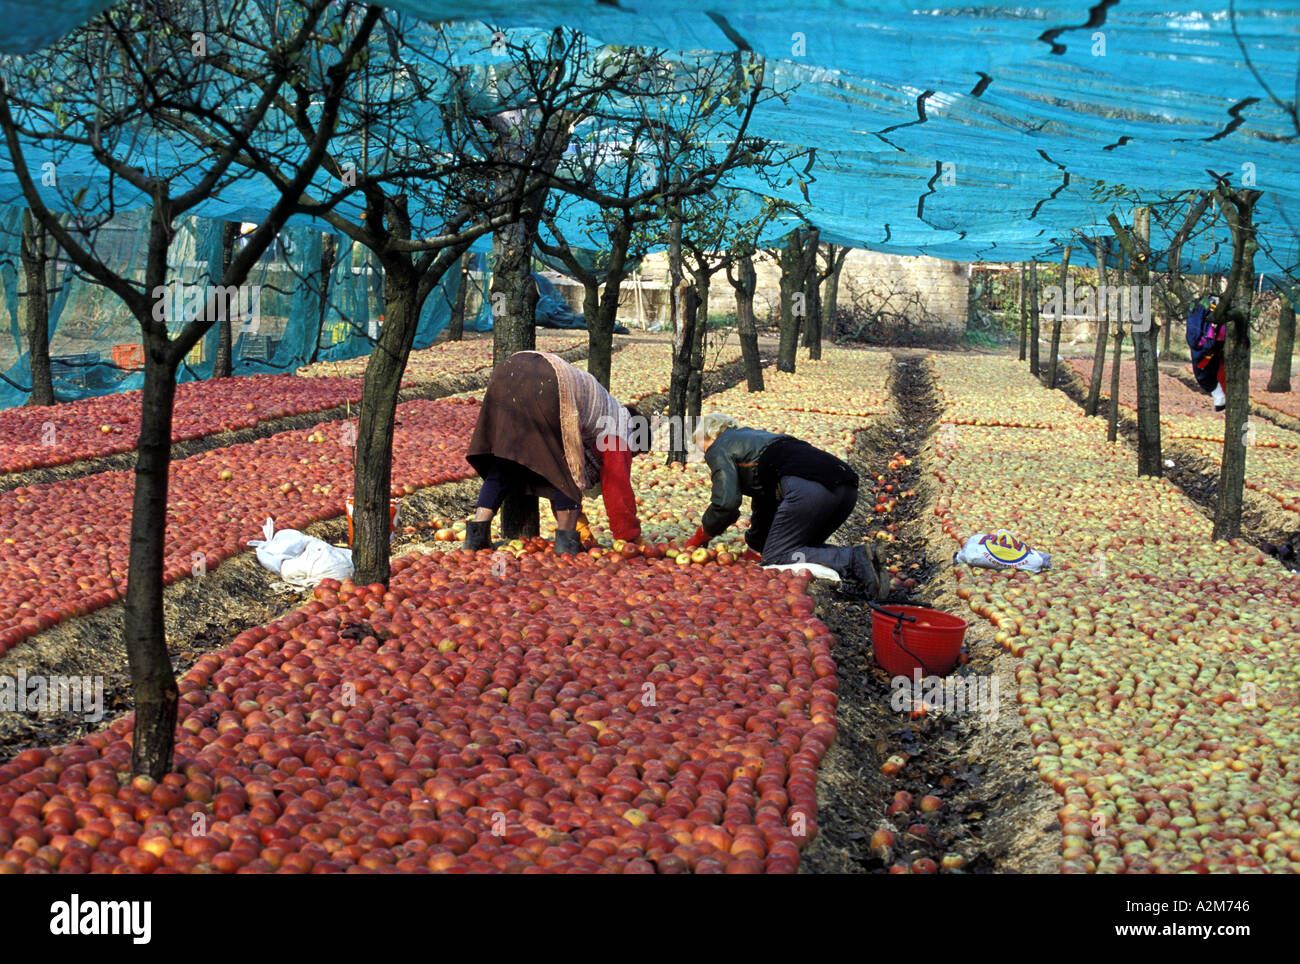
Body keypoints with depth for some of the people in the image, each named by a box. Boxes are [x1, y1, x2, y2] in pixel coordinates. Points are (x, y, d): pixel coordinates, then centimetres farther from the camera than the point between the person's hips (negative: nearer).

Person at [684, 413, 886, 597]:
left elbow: (726, 504, 1)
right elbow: (765, 499, 41)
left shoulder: (718, 449, 13)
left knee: (774, 557, -2)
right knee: (801, 548, 21)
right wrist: (755, 544, 47)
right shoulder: (753, 436, 38)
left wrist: (699, 538, 16)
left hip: (807, 488, -9)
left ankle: (853, 560, -20)